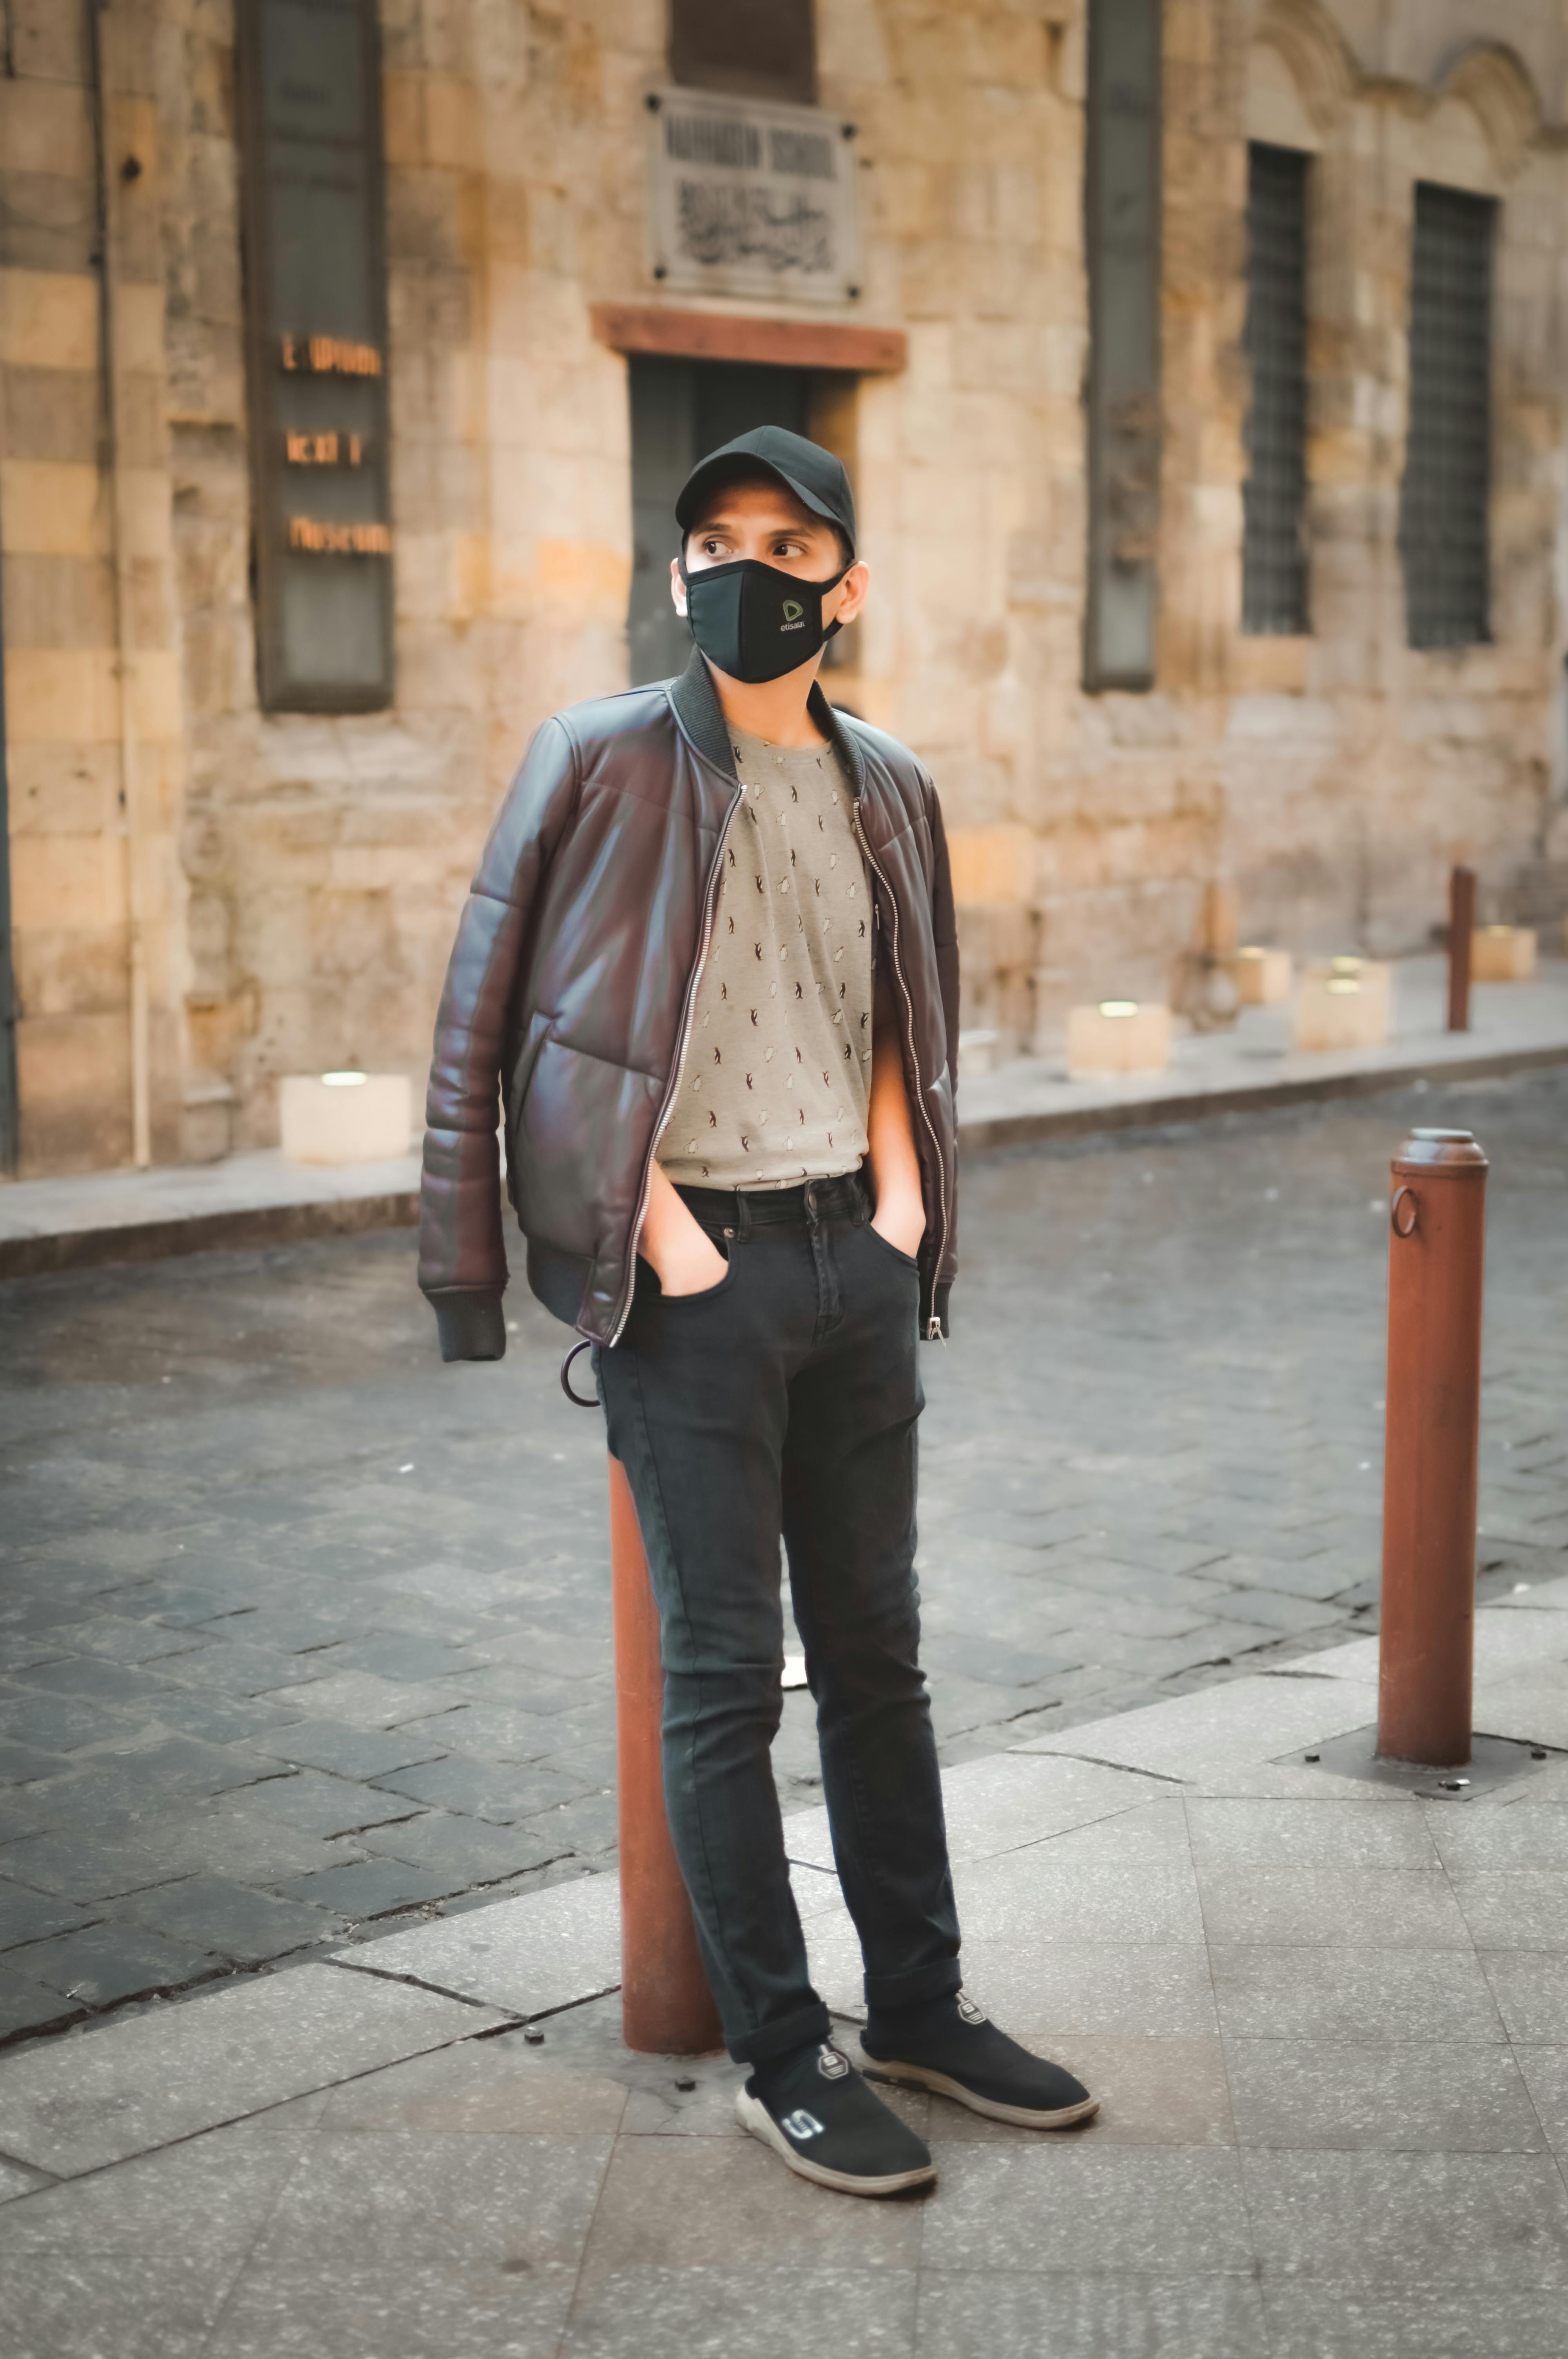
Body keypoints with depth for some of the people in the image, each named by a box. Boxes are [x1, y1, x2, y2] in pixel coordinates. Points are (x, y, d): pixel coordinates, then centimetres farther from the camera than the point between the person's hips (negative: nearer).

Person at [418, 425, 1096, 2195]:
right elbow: (494, 1020, -6)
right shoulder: (601, 764, -5)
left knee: (876, 1650, 14)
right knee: (724, 1672, 1)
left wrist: (903, 1191, 6)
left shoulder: (886, 789, 11)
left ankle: (920, 2005, 26)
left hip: (857, 1259, 5)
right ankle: (780, 2059, 12)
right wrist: (651, 1220, -11)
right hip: (696, 1273, -5)